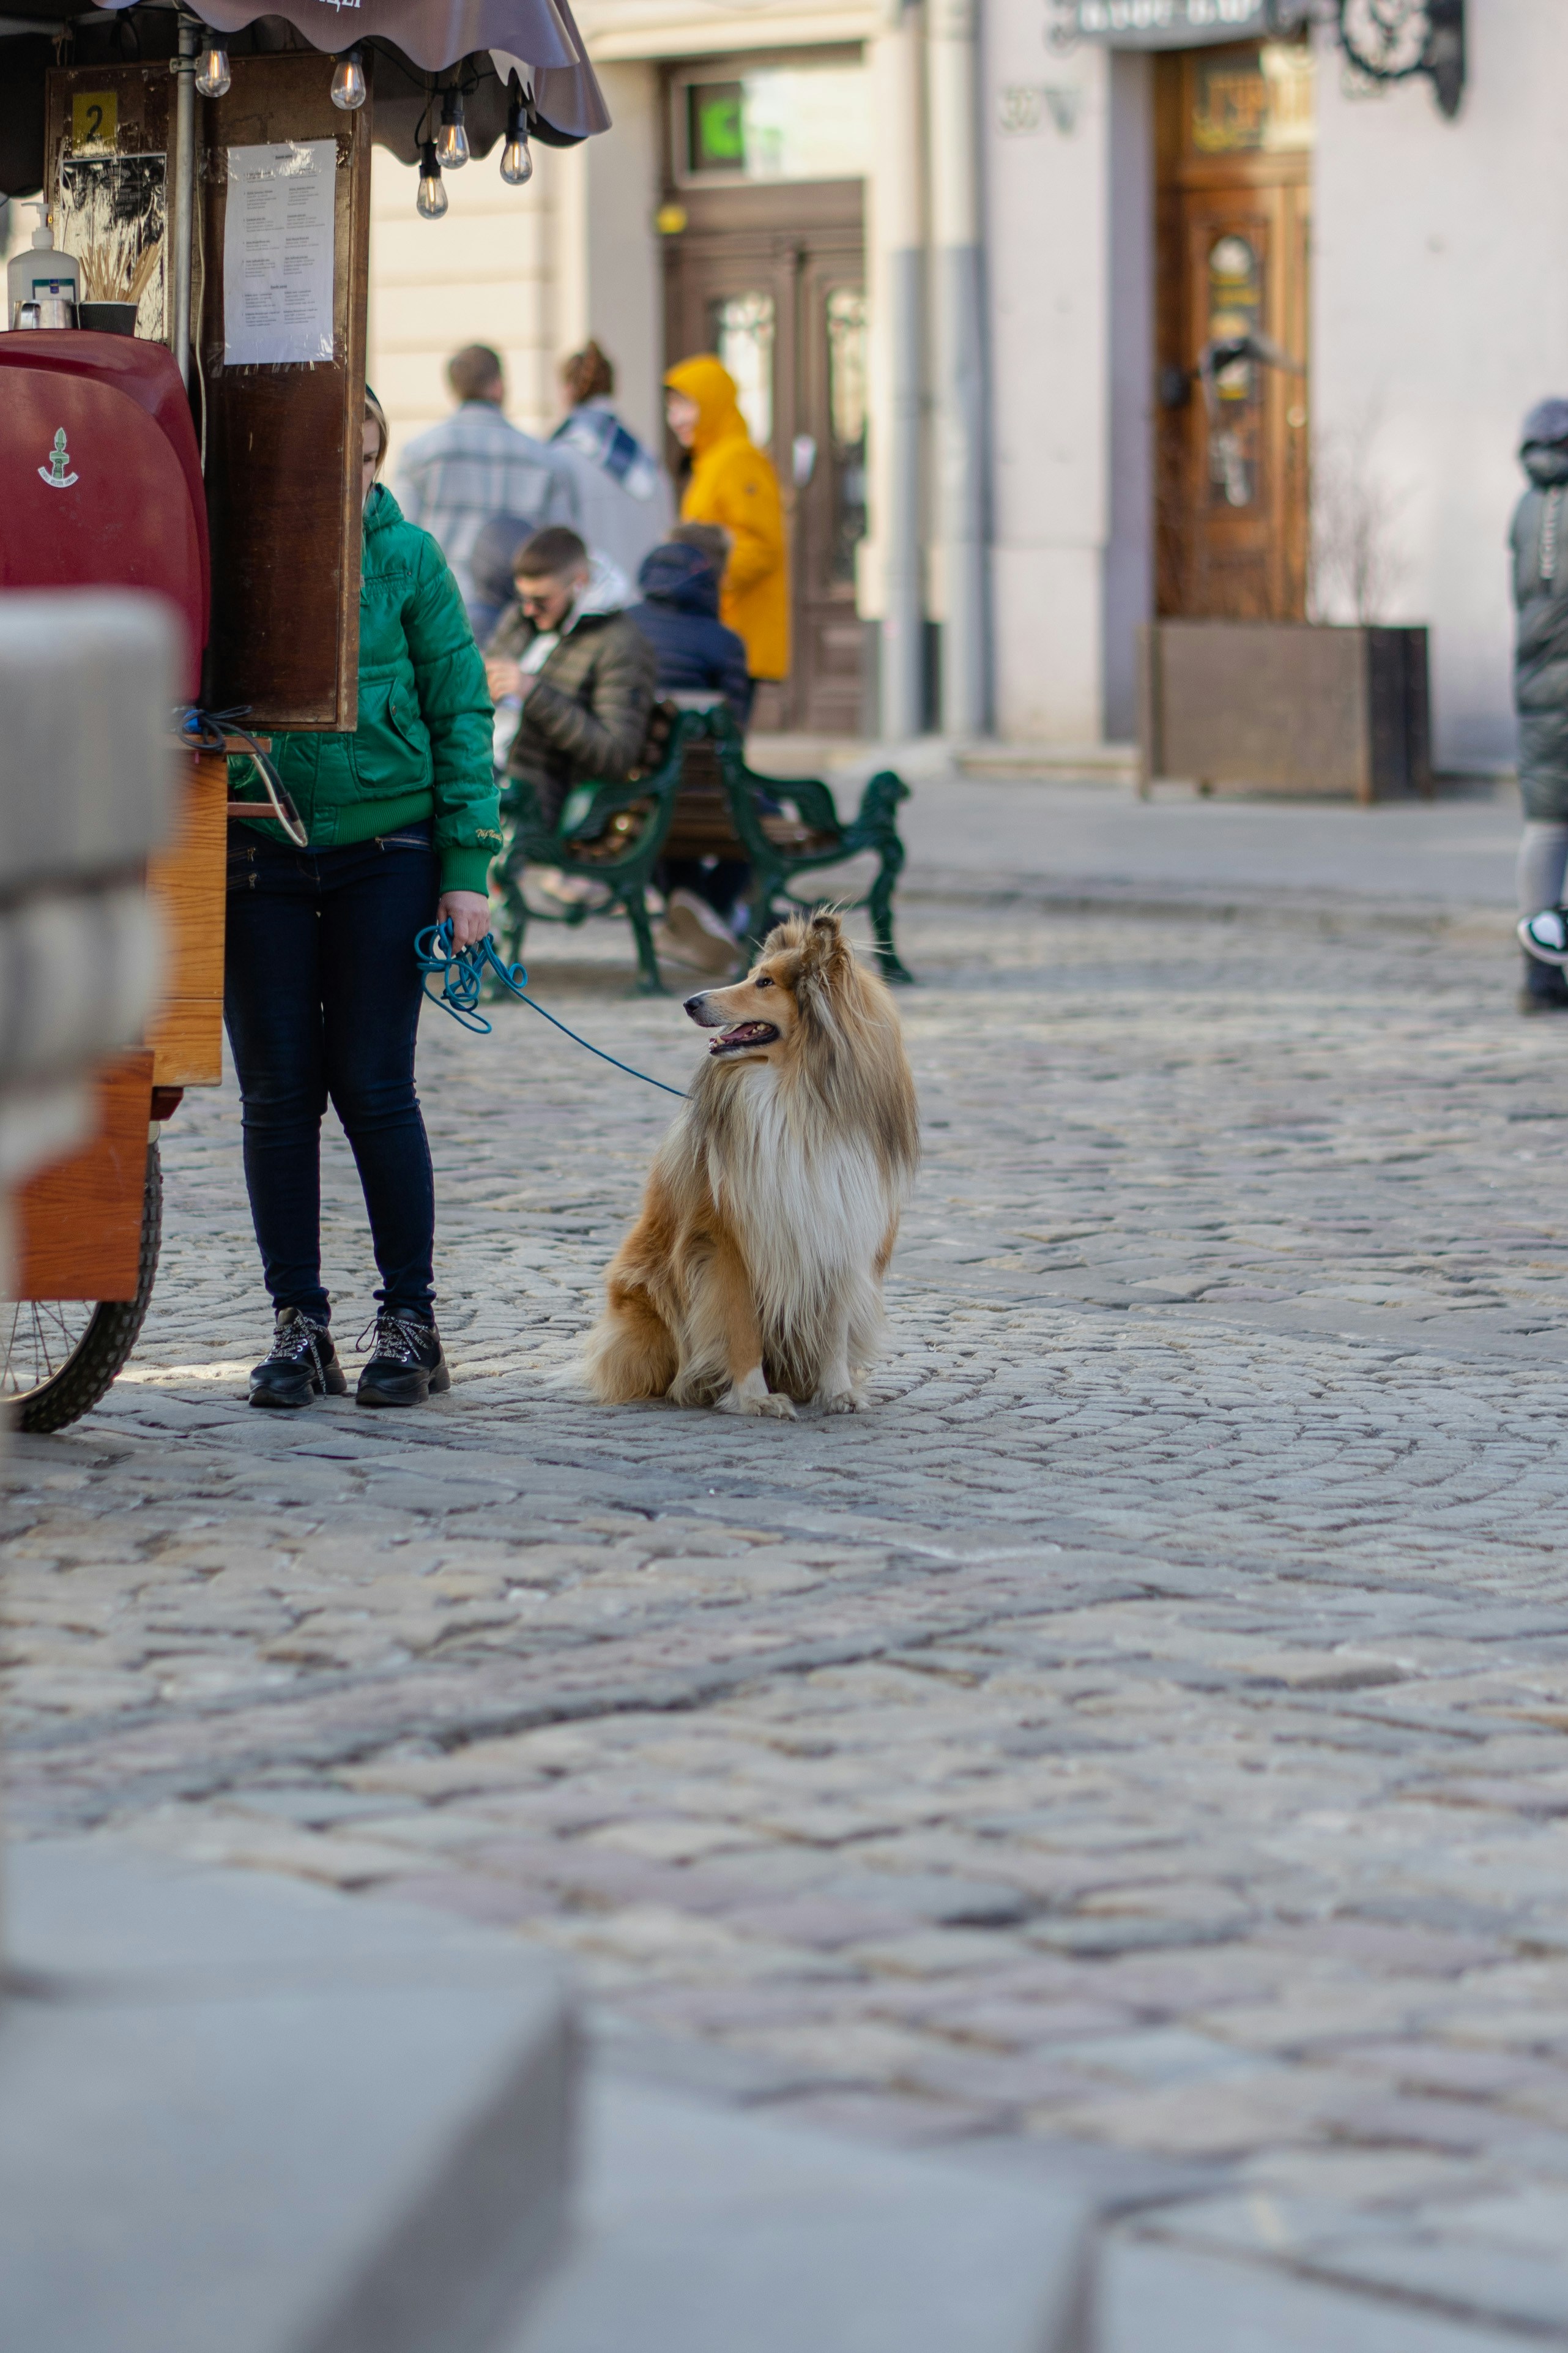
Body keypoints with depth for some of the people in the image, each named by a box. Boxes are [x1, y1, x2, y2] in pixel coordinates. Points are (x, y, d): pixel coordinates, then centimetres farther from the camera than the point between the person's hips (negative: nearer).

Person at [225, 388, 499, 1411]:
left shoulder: (407, 557, 1)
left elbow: (462, 711, 2)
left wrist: (469, 869, -4)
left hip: (384, 851, -1)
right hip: (258, 860, 1)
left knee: (374, 1088, -1)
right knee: (278, 1092, 4)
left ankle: (412, 1319, 9)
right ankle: (299, 1324, 12)